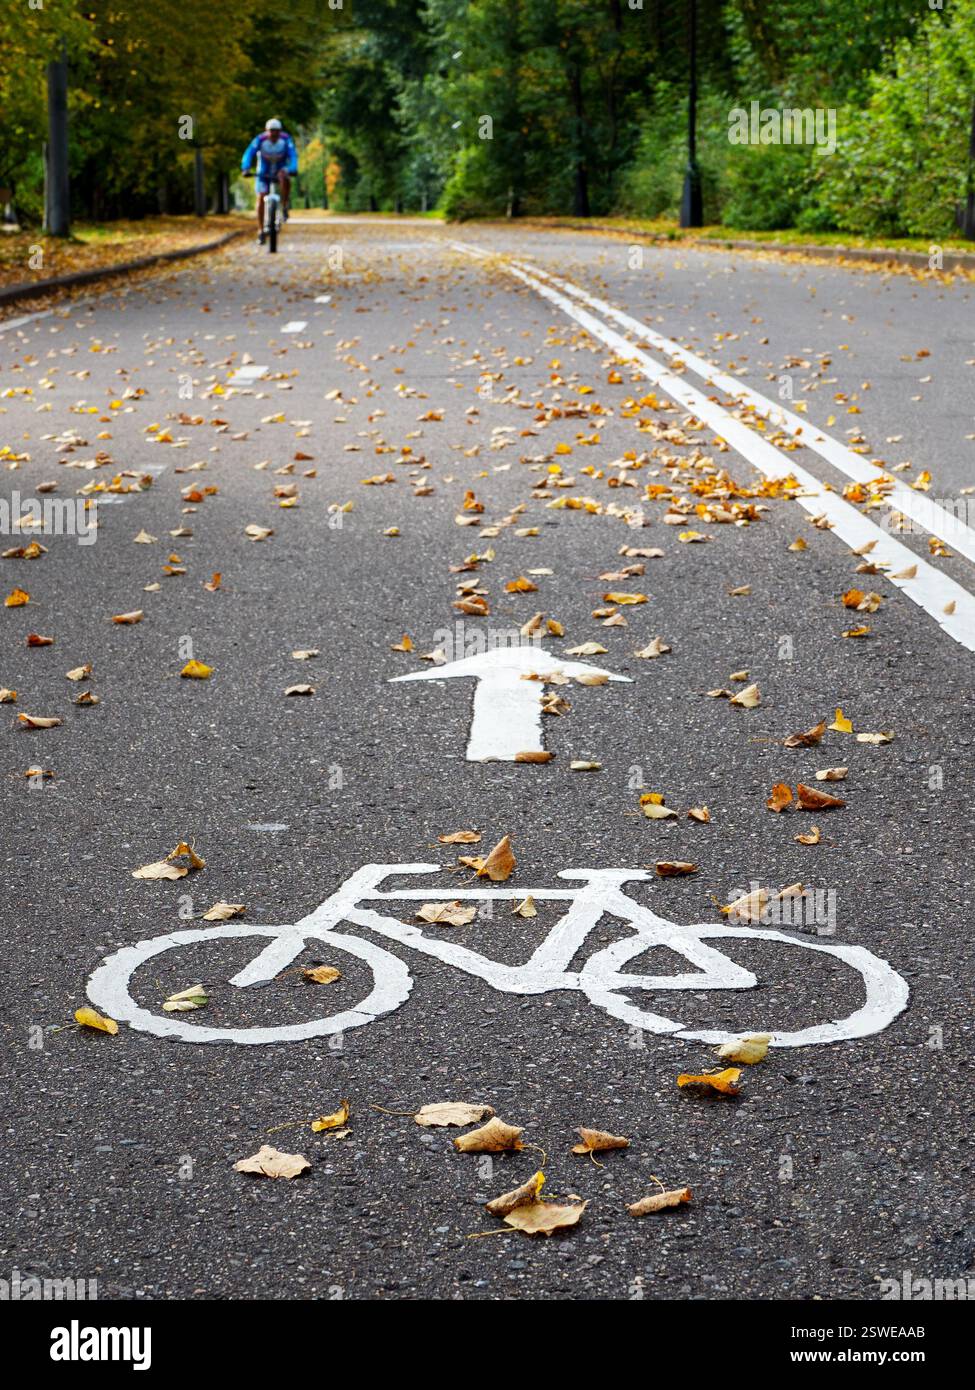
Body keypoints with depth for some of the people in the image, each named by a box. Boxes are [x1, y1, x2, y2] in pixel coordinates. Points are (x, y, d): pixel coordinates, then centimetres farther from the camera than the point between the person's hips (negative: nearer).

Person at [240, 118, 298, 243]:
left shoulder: (286, 139, -20)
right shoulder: (260, 140, -21)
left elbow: (293, 155, -30)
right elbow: (249, 154, -30)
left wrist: (292, 169, -50)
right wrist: (246, 169, -48)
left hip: (280, 171, -1)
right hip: (264, 173, 1)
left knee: (284, 177, -37)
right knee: (260, 198, -12)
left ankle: (284, 207, -19)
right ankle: (260, 231, -2)